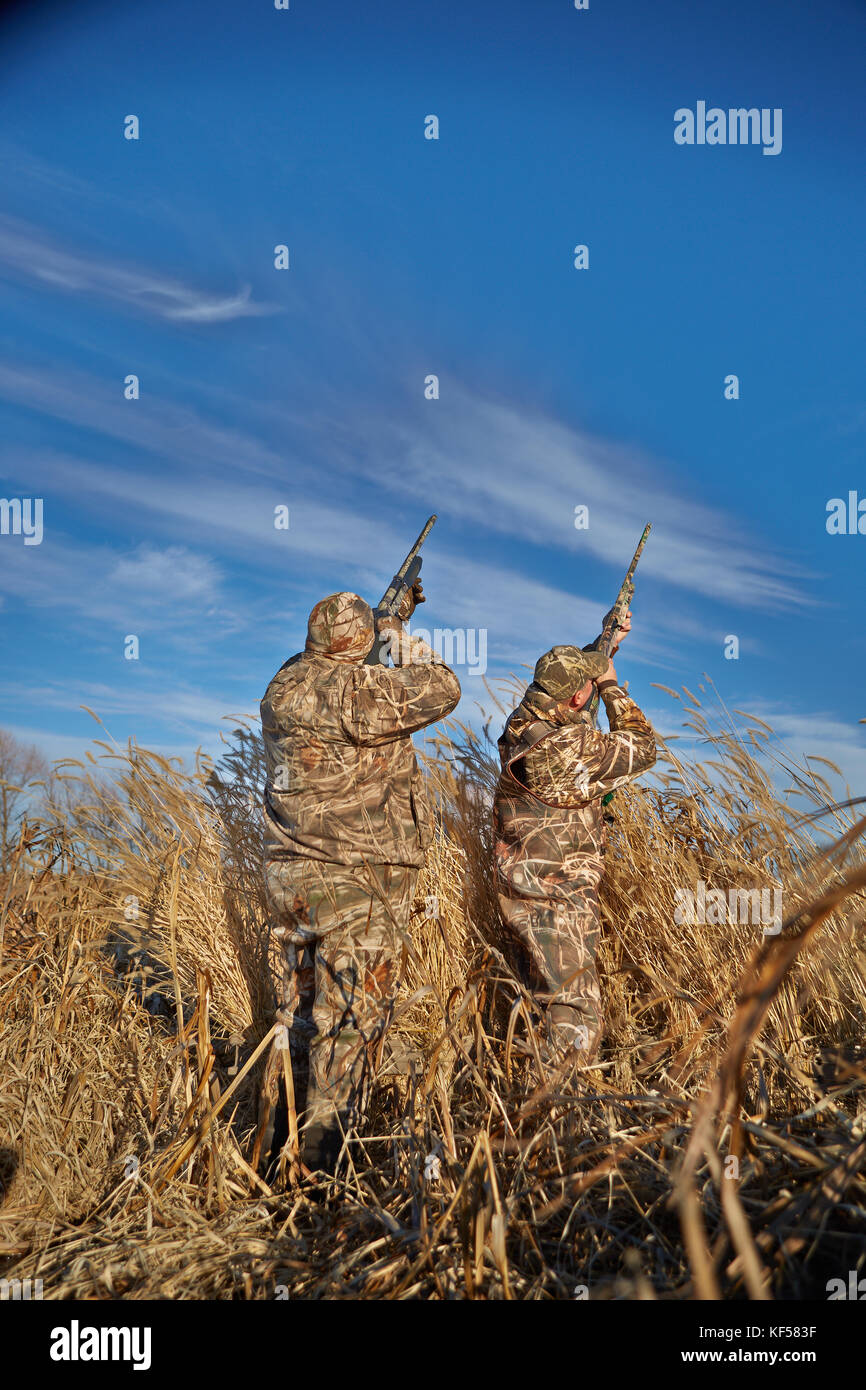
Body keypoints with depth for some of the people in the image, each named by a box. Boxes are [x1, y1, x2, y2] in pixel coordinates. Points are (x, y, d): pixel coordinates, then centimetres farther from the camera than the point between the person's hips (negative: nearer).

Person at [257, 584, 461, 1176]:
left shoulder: (286, 683, 7)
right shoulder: (352, 690, -19)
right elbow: (440, 691, -13)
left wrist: (397, 608, 27)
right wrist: (409, 644, 4)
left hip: (289, 877, 8)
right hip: (355, 883, -8)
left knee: (296, 1013, 18)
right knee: (350, 1016, 2)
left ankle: (274, 1143, 29)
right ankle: (321, 1159, 10)